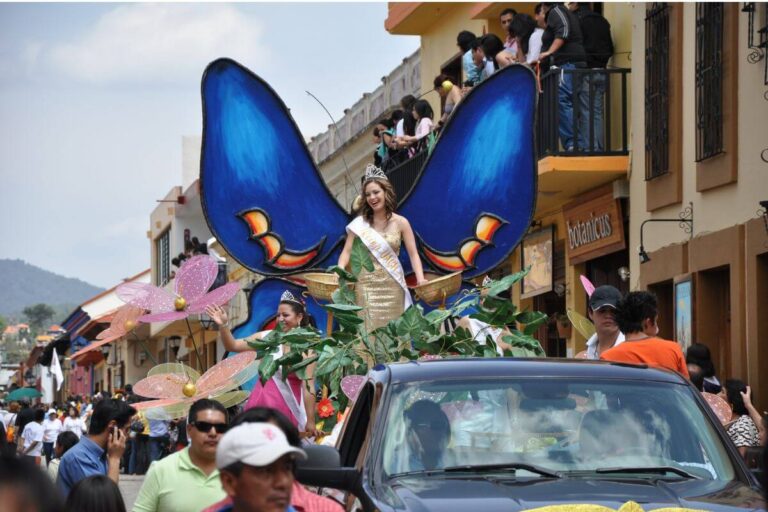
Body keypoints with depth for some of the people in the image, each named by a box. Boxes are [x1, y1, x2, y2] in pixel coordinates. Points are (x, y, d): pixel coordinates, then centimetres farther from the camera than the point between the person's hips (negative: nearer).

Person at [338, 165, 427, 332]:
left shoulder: (401, 223, 2)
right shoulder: (359, 224, 3)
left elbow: (413, 254, 1)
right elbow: (347, 251, 0)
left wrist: (420, 279, -15)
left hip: (392, 287, 0)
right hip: (366, 286, 0)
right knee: (368, 329, -5)